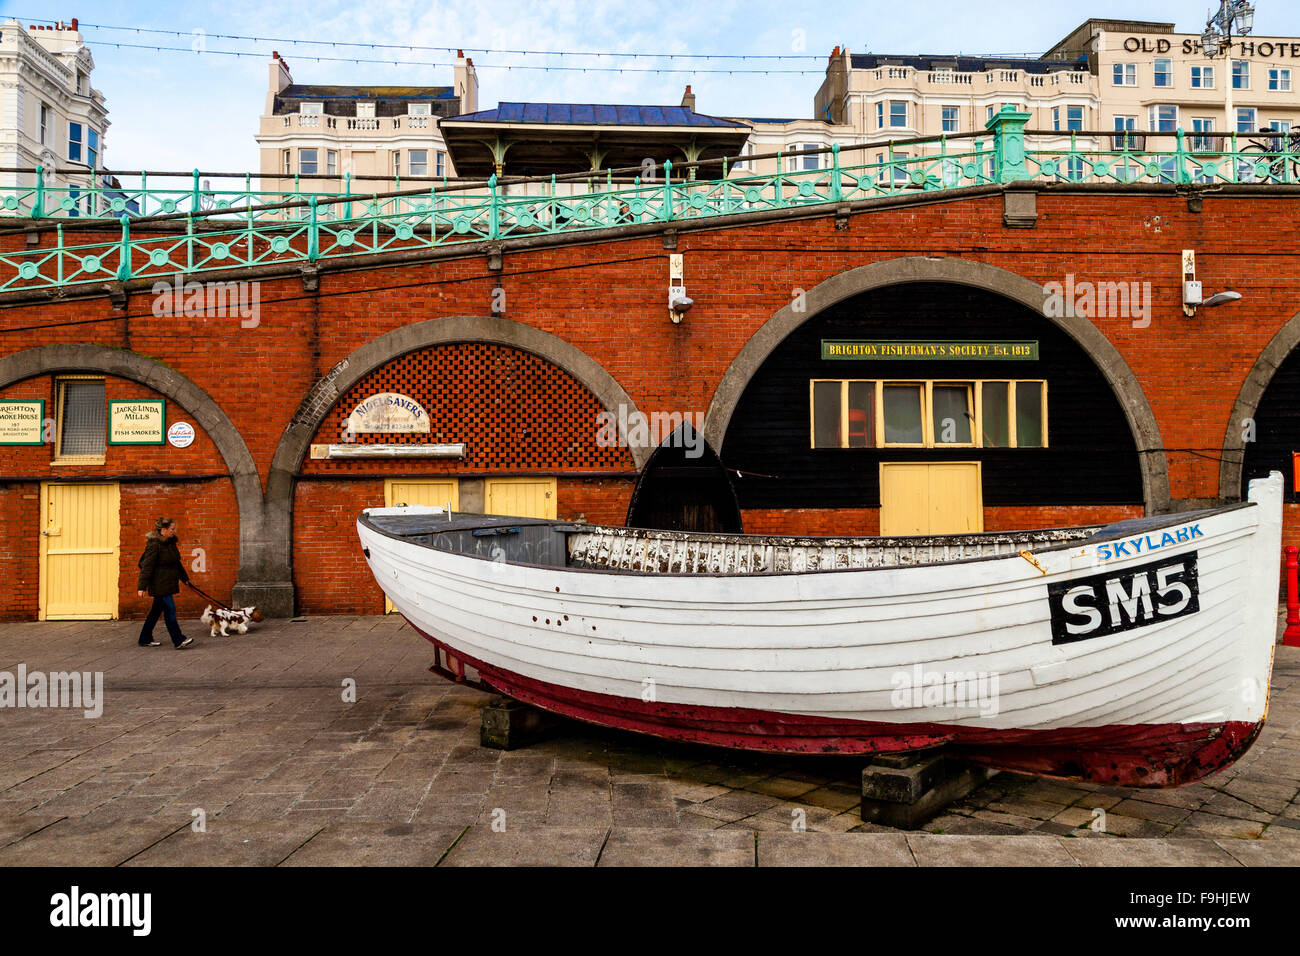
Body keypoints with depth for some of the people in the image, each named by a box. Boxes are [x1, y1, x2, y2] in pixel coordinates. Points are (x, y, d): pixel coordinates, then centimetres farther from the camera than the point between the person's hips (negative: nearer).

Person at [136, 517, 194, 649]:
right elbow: (147, 566, -18)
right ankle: (178, 640, -10)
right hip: (159, 584, -9)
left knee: (156, 610, 14)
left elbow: (177, 562, 24)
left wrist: (185, 578, 30)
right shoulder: (154, 544, -15)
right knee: (170, 609, -10)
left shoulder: (171, 542, 12)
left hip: (168, 582, 9)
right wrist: (142, 587, -20)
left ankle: (145, 639, 23)